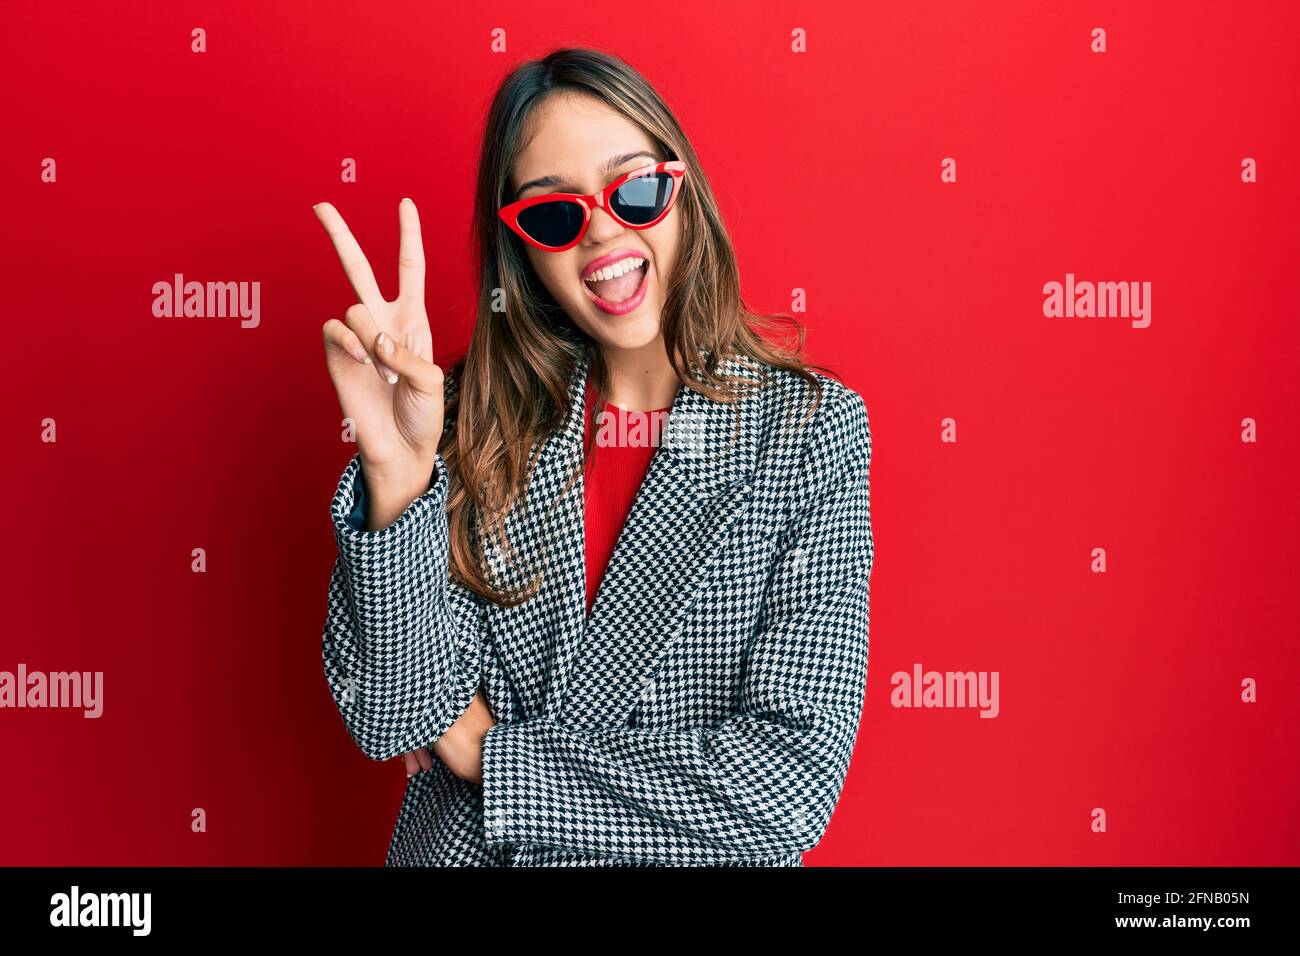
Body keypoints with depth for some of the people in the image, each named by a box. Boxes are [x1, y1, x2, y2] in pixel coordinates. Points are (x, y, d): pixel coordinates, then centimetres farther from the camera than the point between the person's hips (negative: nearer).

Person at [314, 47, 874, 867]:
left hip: (696, 856, -1)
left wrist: (492, 756, -16)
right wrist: (396, 476, -29)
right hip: (462, 848, 2)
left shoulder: (812, 428, -15)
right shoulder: (476, 419, -10)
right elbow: (394, 721, -16)